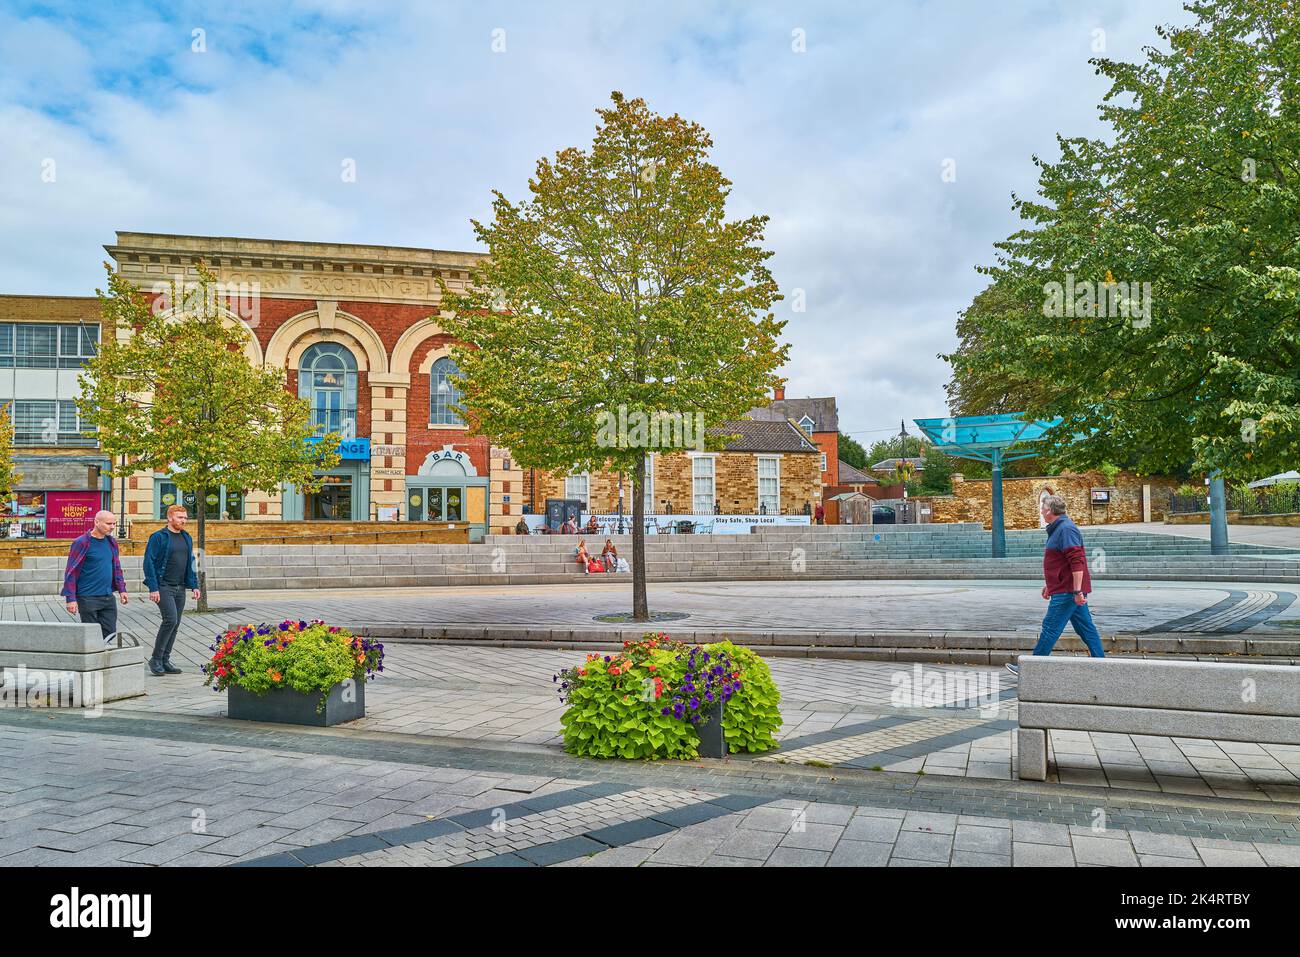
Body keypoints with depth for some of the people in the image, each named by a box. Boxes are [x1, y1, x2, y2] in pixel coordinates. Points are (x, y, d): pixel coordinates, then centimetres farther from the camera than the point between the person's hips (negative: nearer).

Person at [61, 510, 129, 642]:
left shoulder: (112, 542, 10)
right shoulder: (82, 543, -10)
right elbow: (71, 572, -10)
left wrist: (122, 590, 11)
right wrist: (71, 599, -14)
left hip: (108, 597, 6)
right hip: (88, 599, -6)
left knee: (110, 634, 5)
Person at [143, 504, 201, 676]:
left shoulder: (187, 538, 13)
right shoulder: (158, 537, -7)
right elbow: (149, 563, -10)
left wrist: (194, 585, 12)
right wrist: (153, 588, -16)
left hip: (180, 588, 7)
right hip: (163, 587, -7)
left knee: (175, 624, 7)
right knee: (170, 620, -16)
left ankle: (165, 661, 16)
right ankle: (155, 659, -3)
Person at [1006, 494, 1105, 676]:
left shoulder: (1066, 529, -17)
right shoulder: (1059, 528, 16)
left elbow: (1077, 562, -24)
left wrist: (1077, 591, -26)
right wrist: (1049, 585, 29)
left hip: (1066, 592, -11)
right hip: (1070, 590, 11)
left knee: (1050, 628, -5)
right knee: (1086, 628, 12)